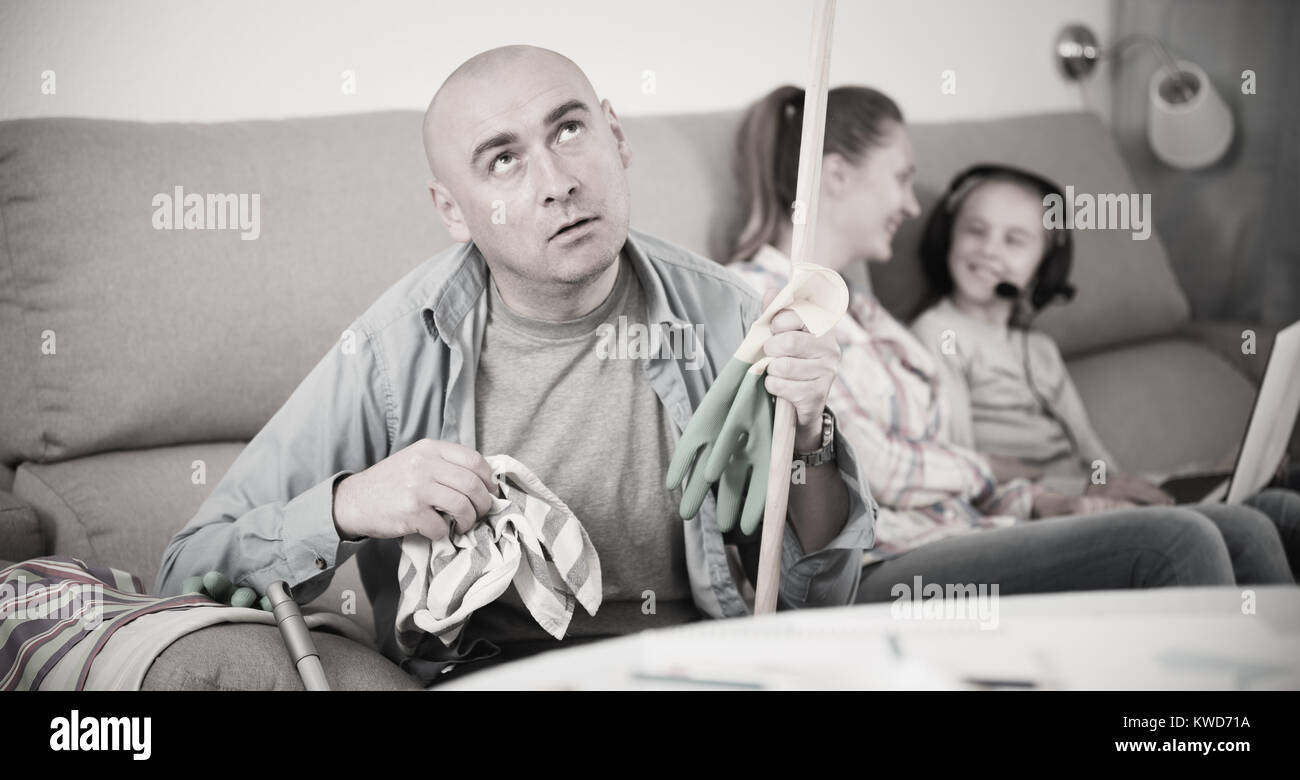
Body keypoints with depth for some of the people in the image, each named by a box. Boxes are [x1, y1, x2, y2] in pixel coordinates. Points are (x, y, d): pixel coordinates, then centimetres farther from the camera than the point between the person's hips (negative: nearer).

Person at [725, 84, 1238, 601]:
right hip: (877, 575, -9)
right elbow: (875, 470, -11)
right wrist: (976, 470, 3)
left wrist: (1036, 502, 6)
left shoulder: (856, 306, 27)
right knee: (1174, 544, -22)